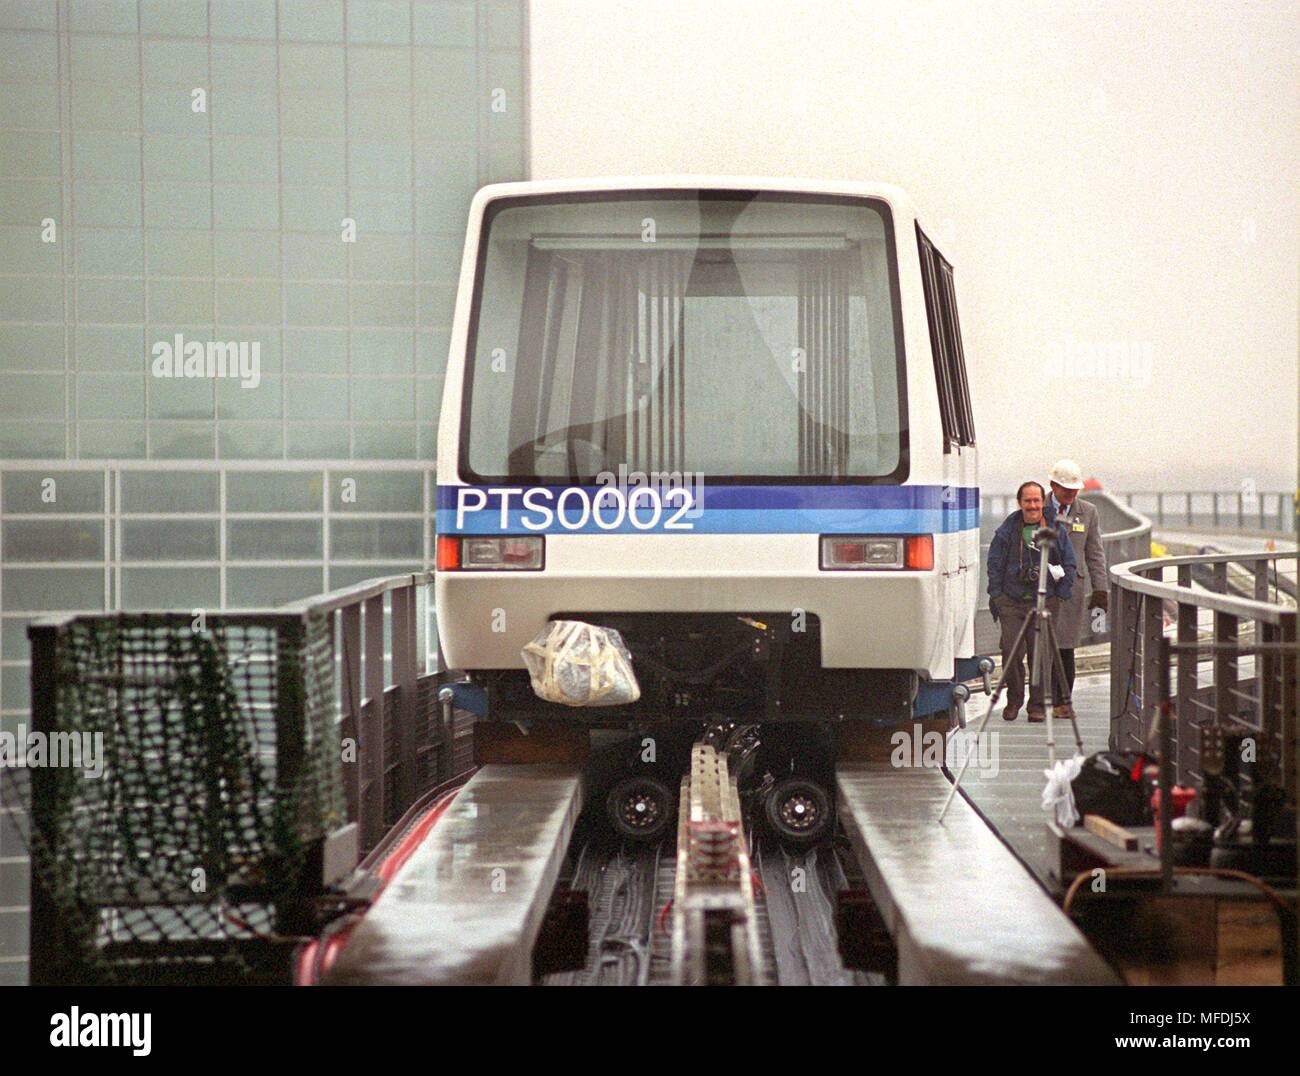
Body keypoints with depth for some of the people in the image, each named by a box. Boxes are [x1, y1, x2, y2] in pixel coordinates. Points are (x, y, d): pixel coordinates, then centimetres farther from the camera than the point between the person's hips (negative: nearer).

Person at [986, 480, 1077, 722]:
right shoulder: (1008, 530, 5)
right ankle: (1013, 700, 11)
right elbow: (994, 564, 9)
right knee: (1012, 651, -8)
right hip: (1011, 600, 0)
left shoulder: (1056, 529, 5)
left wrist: (1061, 595, 3)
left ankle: (1037, 705, 8)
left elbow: (1069, 565, 10)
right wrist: (996, 595, 2)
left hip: (1044, 602, 0)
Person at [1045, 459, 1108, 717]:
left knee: (1065, 646, -2)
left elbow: (1095, 554, 12)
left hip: (1071, 586, 1)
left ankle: (1063, 701, 4)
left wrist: (1100, 589, 5)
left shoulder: (1088, 513, 11)